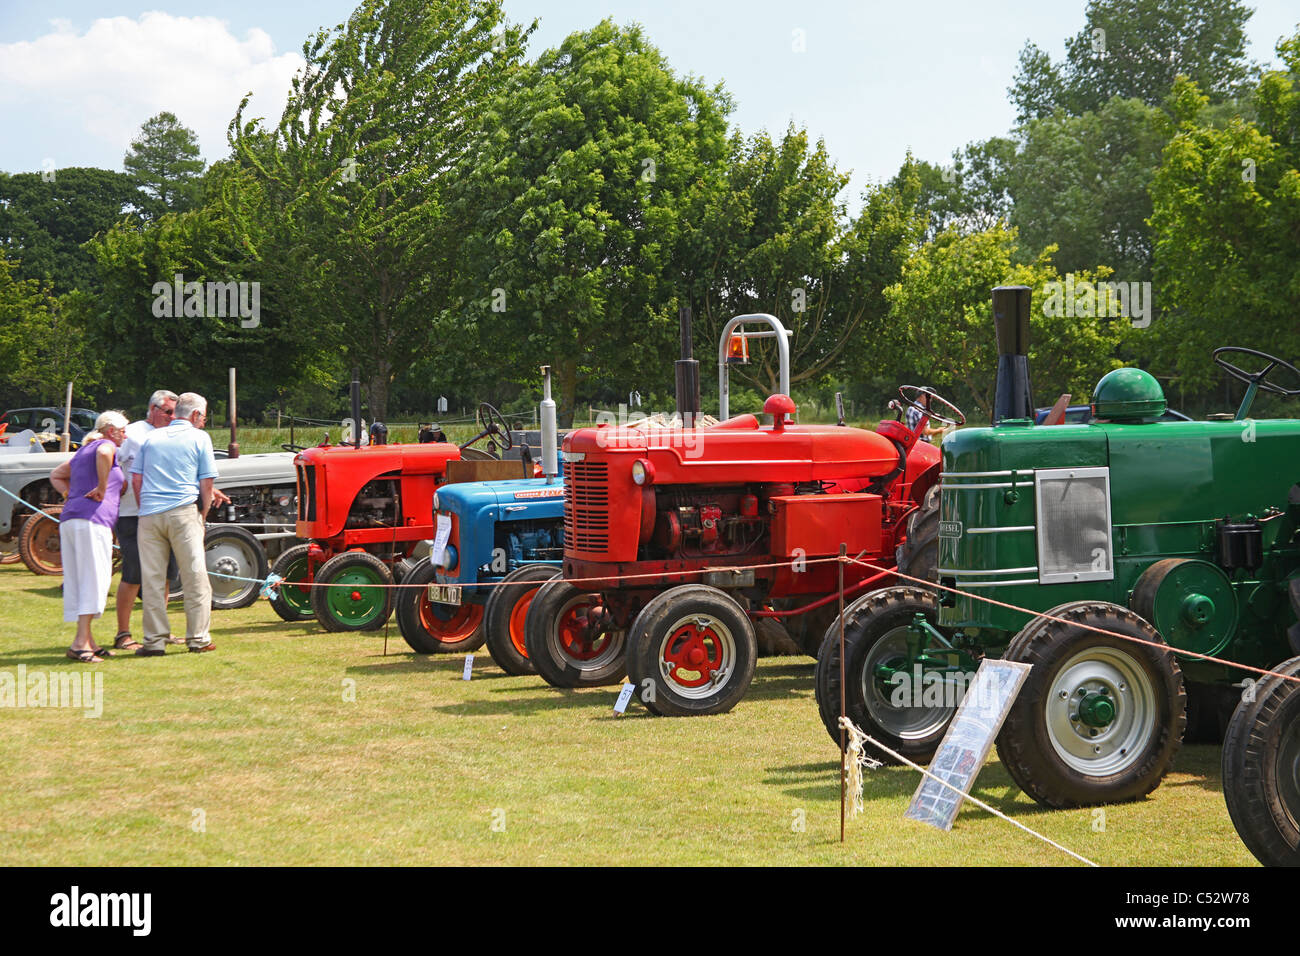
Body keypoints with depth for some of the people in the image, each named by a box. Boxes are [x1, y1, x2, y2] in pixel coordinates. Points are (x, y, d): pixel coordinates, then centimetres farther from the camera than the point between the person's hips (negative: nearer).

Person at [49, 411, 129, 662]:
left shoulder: (83, 451, 26)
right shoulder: (106, 445, 0)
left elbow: (56, 475, 34)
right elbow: (103, 454, -25)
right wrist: (102, 489, -16)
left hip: (69, 519, 9)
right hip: (93, 519, -9)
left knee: (77, 582, 7)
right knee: (95, 579, -11)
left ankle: (87, 640, 9)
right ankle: (81, 642, -19)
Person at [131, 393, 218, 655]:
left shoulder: (152, 437, 15)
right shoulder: (199, 438, 4)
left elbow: (136, 480, 11)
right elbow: (206, 484, 0)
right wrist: (203, 515, 10)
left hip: (149, 515, 3)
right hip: (184, 513, -3)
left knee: (151, 579, 4)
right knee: (194, 577, 4)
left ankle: (155, 640, 3)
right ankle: (198, 639, 6)